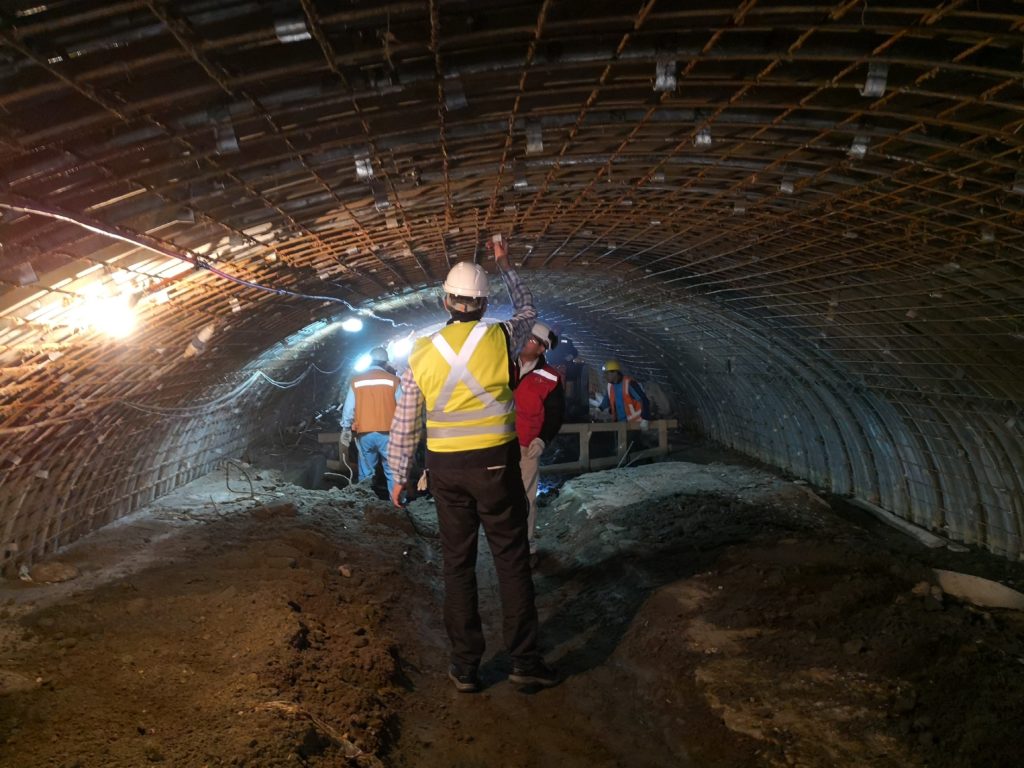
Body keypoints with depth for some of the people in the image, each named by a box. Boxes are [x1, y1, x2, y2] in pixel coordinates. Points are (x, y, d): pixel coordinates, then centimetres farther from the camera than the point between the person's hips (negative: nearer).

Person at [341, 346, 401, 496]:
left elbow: (348, 408, 5)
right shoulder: (393, 380, -2)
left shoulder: (356, 380, 4)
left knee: (366, 472, 13)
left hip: (364, 434, 2)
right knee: (392, 471, 2)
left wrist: (346, 429, 15)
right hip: (387, 433, -2)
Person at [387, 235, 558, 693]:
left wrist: (399, 476, 15)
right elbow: (527, 310, 18)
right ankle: (524, 660, 15)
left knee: (457, 564, 11)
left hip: (446, 468, 2)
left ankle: (465, 667, 20)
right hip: (495, 462, -2)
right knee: (512, 560, 9)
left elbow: (404, 425, 3)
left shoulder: (422, 352, -1)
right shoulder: (501, 339, -7)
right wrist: (504, 264, 27)